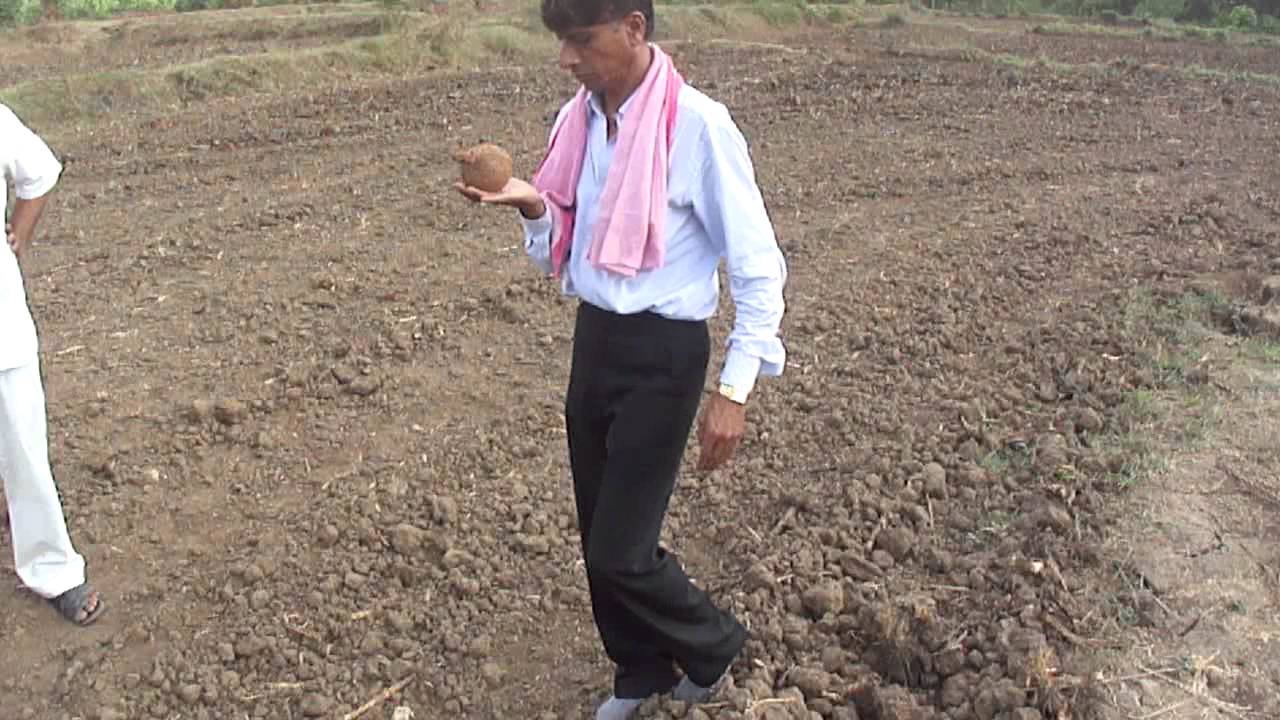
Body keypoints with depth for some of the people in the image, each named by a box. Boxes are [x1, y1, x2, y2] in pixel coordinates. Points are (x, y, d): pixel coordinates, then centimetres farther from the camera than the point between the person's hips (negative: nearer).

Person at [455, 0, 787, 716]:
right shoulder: (577, 120, 3)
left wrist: (735, 391, -16)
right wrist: (532, 205, -10)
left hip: (663, 354, -7)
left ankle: (713, 643, 27)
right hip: (594, 339, 7)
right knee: (599, 537, 16)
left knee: (620, 551, -3)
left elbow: (759, 267, -14)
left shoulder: (698, 125, -18)